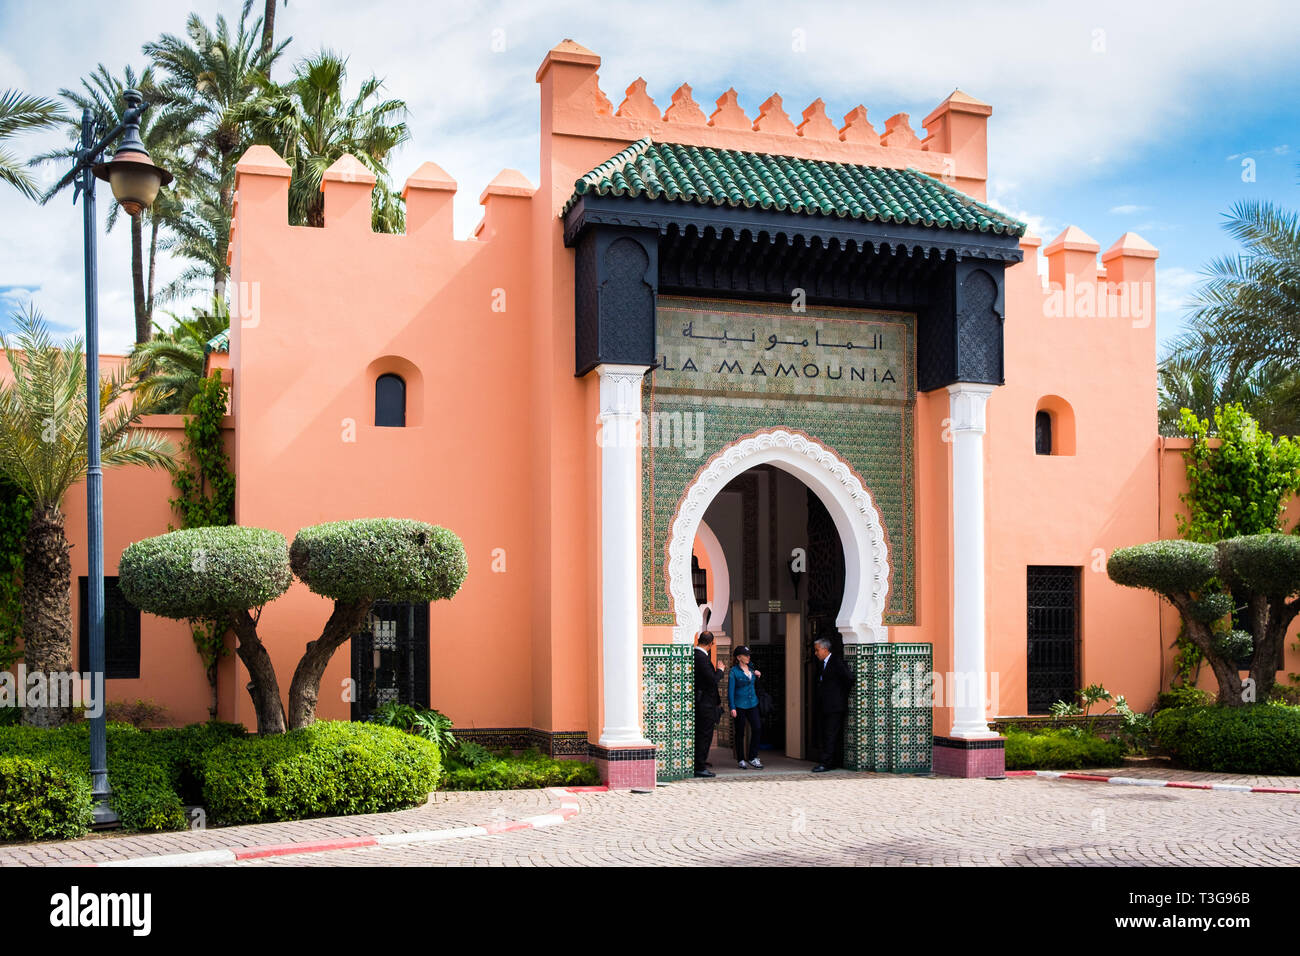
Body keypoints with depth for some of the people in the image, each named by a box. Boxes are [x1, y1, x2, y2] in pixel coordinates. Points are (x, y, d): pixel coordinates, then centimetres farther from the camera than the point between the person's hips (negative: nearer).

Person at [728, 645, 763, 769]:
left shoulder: (751, 669, 10)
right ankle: (741, 760, 12)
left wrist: (758, 675, 7)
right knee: (740, 732, 2)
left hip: (752, 703, 5)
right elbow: (730, 690, -8)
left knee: (757, 728, -7)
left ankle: (752, 757, 3)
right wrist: (732, 707, -15)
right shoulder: (734, 671, -6)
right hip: (740, 705, -5)